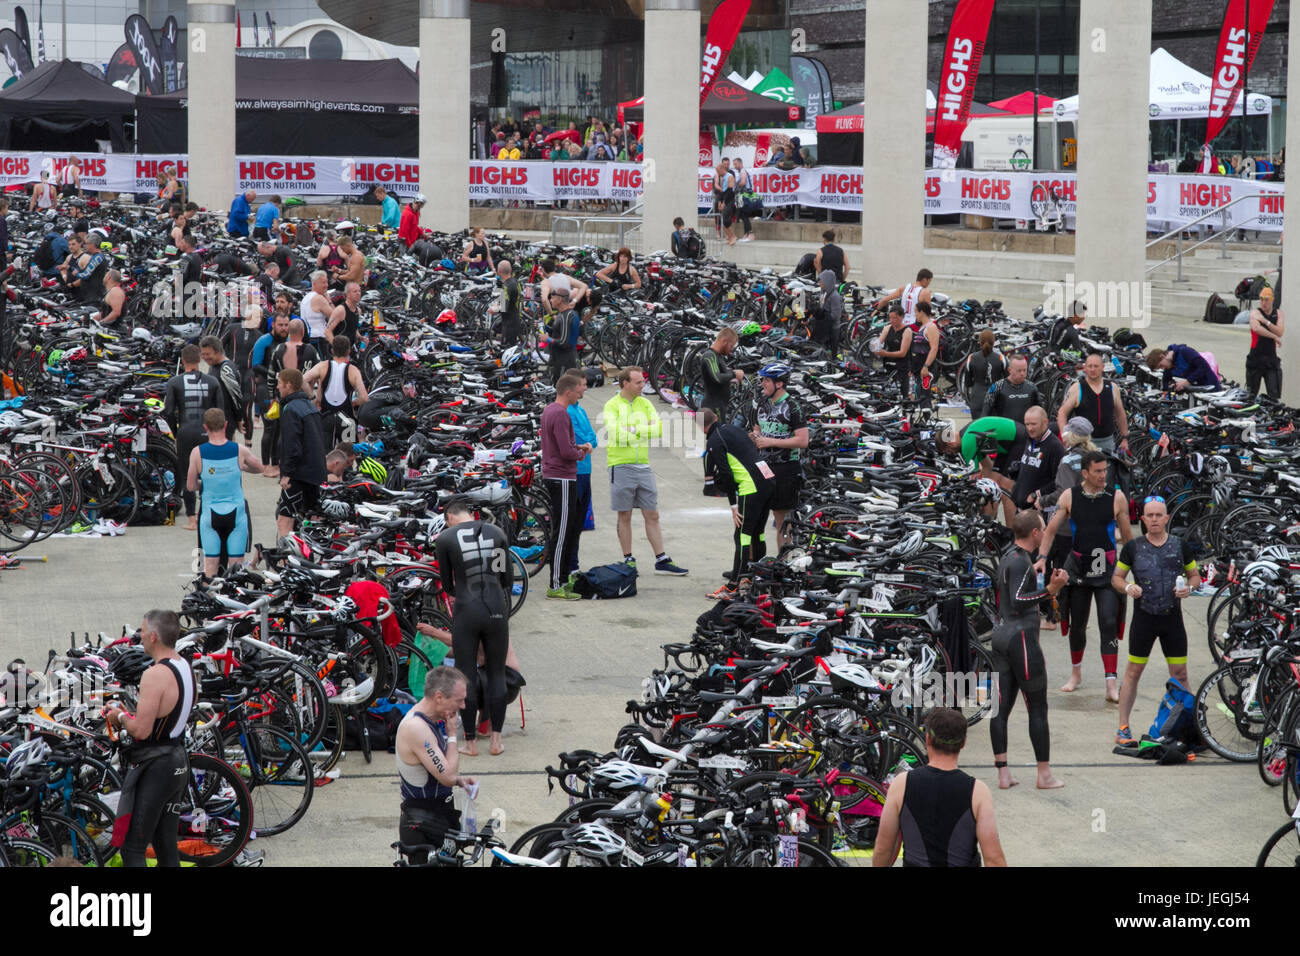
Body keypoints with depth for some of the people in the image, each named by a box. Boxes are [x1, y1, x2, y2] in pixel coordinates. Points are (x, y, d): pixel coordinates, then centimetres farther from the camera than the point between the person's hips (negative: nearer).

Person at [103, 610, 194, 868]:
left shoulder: (155, 674, -20)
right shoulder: (186, 668, 9)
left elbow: (142, 730, -23)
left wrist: (120, 717, -4)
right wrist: (129, 716, 14)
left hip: (154, 766, -9)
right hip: (179, 764, 9)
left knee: (132, 848, -5)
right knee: (166, 846, 15)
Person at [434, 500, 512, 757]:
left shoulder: (445, 539, -1)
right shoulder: (497, 533, 6)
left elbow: (447, 585, 7)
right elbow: (508, 578, 10)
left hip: (466, 612, -2)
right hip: (497, 609, 2)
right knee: (497, 673, 12)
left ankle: (470, 743, 11)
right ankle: (496, 740, 11)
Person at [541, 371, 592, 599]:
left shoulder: (548, 411, 14)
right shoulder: (561, 415, -18)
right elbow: (566, 452, -23)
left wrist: (578, 447, 11)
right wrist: (581, 453, -3)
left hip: (551, 477, 10)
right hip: (562, 480, -10)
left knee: (569, 529, 15)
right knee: (561, 533, -7)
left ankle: (562, 580, 19)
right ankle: (556, 586, -6)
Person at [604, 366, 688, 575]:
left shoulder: (645, 404, 11)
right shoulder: (612, 406, -5)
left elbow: (659, 429, -1)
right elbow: (616, 434, -19)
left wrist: (634, 429, -12)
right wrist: (644, 430, -13)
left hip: (643, 466, 5)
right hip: (621, 466, -5)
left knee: (652, 515, 6)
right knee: (624, 517, 3)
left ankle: (661, 560, 9)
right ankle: (628, 560, 11)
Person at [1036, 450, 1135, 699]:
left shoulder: (1116, 497, -3)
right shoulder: (1069, 496, -1)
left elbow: (1127, 536, 5)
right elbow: (1051, 530, 4)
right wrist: (1042, 558, -8)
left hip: (1107, 571, -2)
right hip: (1078, 570, 2)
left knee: (1108, 624, -12)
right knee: (1077, 625, 11)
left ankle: (1111, 685, -15)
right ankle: (1076, 674, 34)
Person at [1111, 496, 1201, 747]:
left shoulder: (1181, 546, 5)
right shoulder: (1133, 547, 2)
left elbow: (1195, 575, 15)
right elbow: (1116, 577, 8)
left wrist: (1189, 587, -8)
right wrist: (1127, 587, -14)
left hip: (1172, 617, 1)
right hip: (1144, 617, -1)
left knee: (1179, 674, 2)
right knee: (1133, 672, 0)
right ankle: (1123, 728, 7)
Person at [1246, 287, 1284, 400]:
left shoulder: (1278, 313, 10)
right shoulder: (1255, 312, -1)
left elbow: (1280, 332, -7)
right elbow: (1256, 328, -23)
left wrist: (1266, 321, -17)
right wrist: (1274, 337, -18)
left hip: (1271, 358, 2)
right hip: (1255, 357, -2)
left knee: (1274, 395, -7)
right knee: (1251, 395, 5)